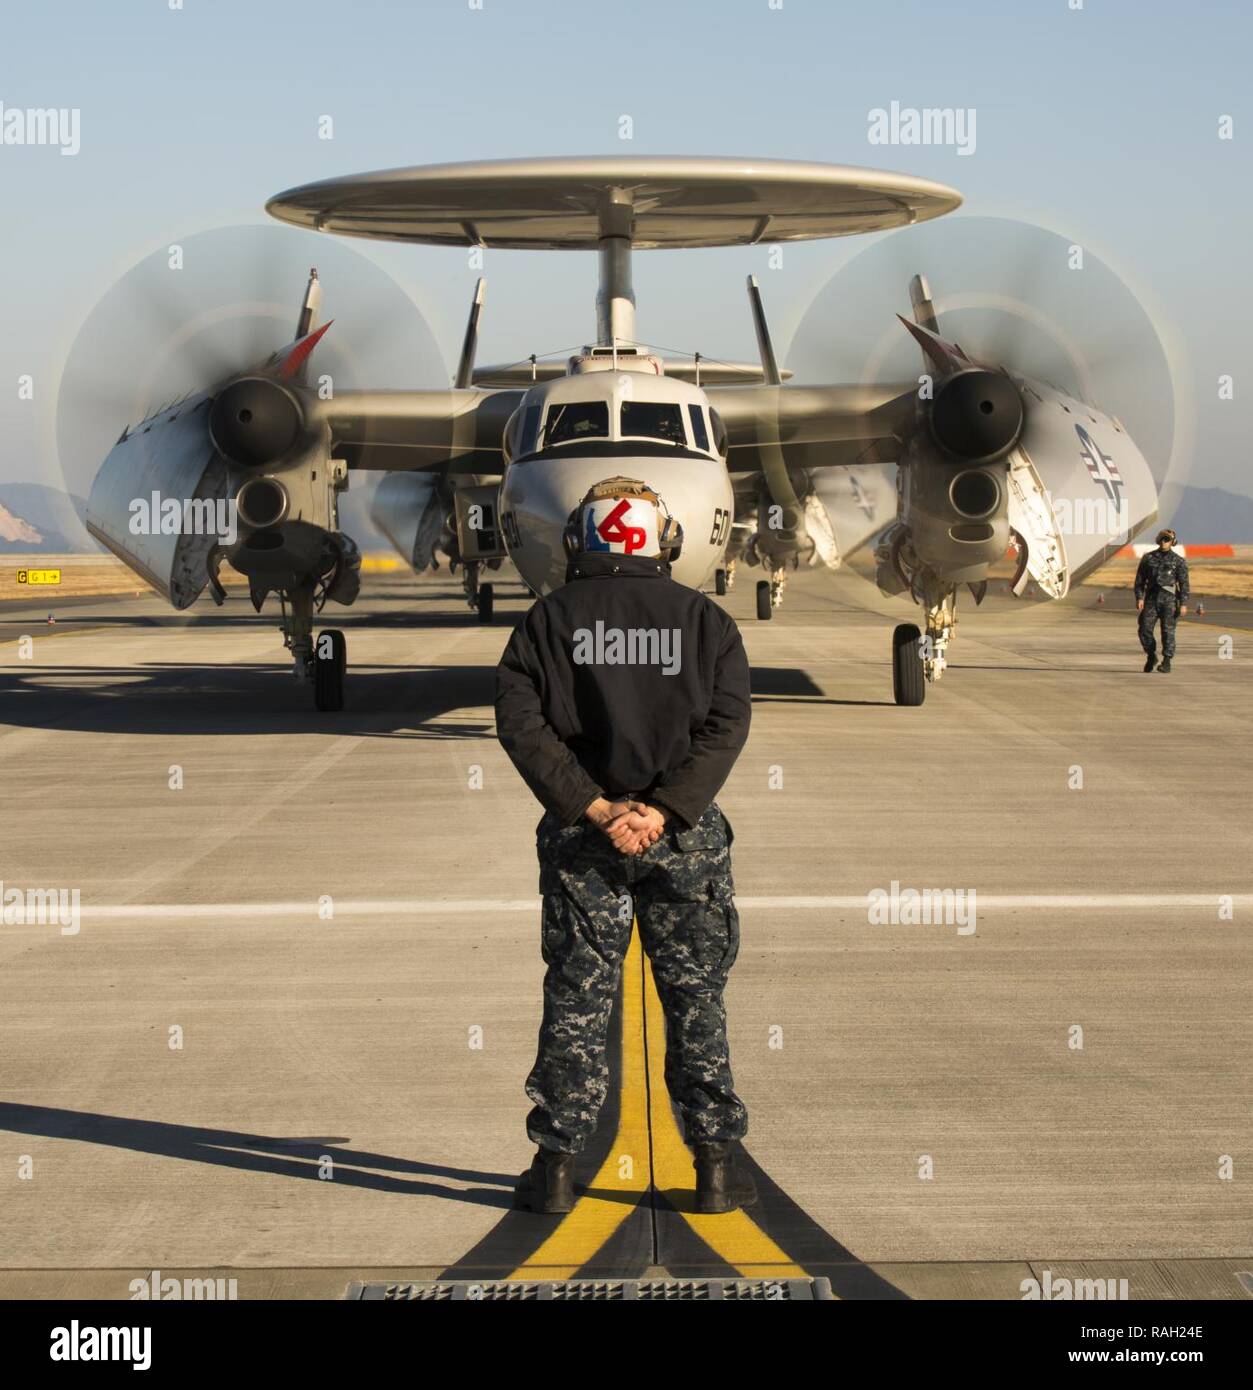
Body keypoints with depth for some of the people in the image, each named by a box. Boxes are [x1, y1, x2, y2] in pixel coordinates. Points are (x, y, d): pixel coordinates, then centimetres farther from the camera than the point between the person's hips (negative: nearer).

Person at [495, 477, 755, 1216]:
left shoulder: (551, 617, 3)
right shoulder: (704, 619, 3)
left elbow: (521, 722, -8)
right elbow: (727, 724, -8)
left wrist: (593, 807, -12)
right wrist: (665, 811, -16)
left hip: (580, 832, 0)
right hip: (685, 833, 0)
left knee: (576, 999, 6)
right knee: (697, 999, 7)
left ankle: (557, 1166, 9)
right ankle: (717, 1166, 10)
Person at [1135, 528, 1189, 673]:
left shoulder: (1178, 561, 5)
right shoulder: (1148, 558, 11)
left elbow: (1184, 583, 1)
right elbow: (1140, 579, 11)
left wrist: (1183, 603, -8)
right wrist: (1139, 598, -2)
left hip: (1168, 599, -2)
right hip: (1151, 598, 2)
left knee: (1168, 631, -7)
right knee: (1145, 630, -4)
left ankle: (1166, 662, -2)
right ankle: (1151, 656, 17)